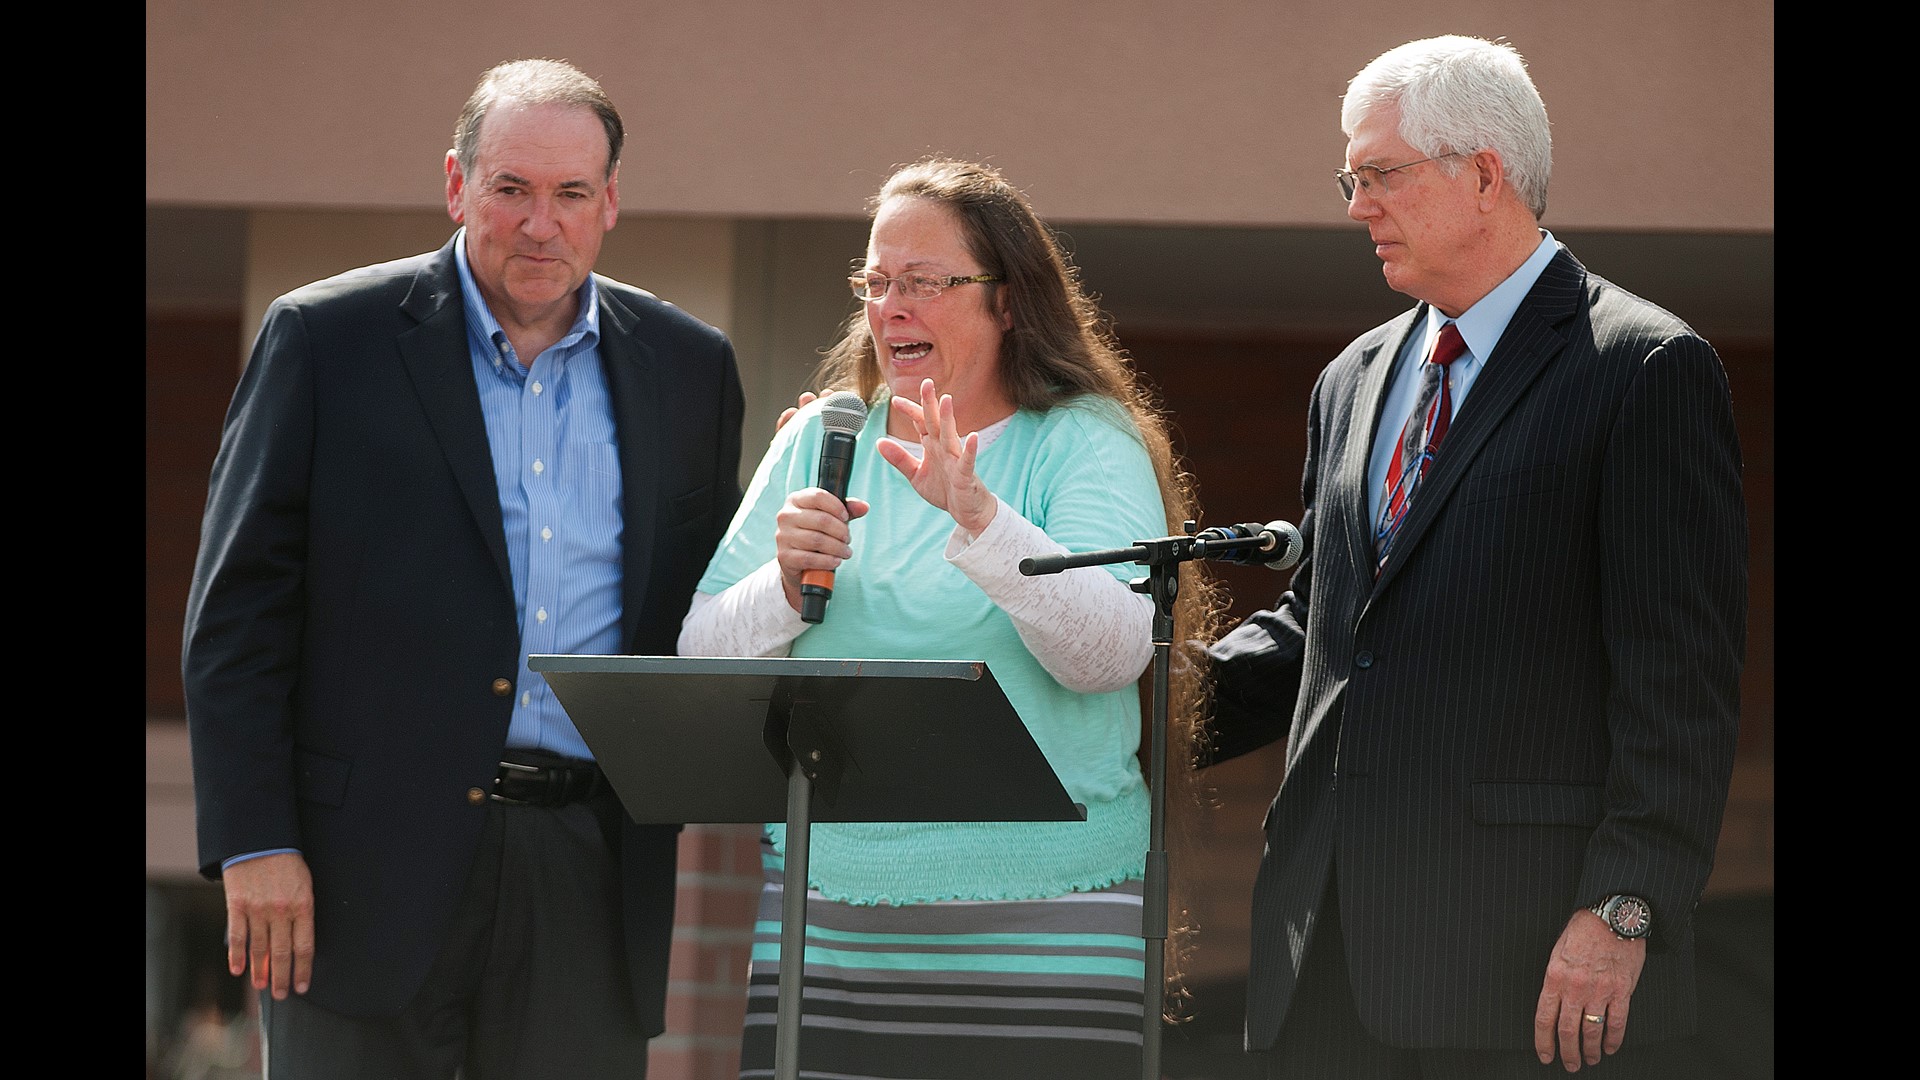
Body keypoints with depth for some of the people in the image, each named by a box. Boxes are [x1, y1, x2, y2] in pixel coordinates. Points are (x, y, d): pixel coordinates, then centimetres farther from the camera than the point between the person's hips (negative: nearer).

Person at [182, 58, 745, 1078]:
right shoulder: (325, 336, 1)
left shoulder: (689, 366, 11)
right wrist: (252, 842, -8)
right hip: (372, 866, -3)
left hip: (591, 875, 3)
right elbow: (237, 606, -1)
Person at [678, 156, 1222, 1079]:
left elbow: (1113, 650, -14)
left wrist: (979, 516, -25)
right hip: (823, 911, 3)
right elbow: (703, 662, 10)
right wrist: (787, 582, -9)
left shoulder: (1085, 444, 2)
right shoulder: (817, 440, 13)